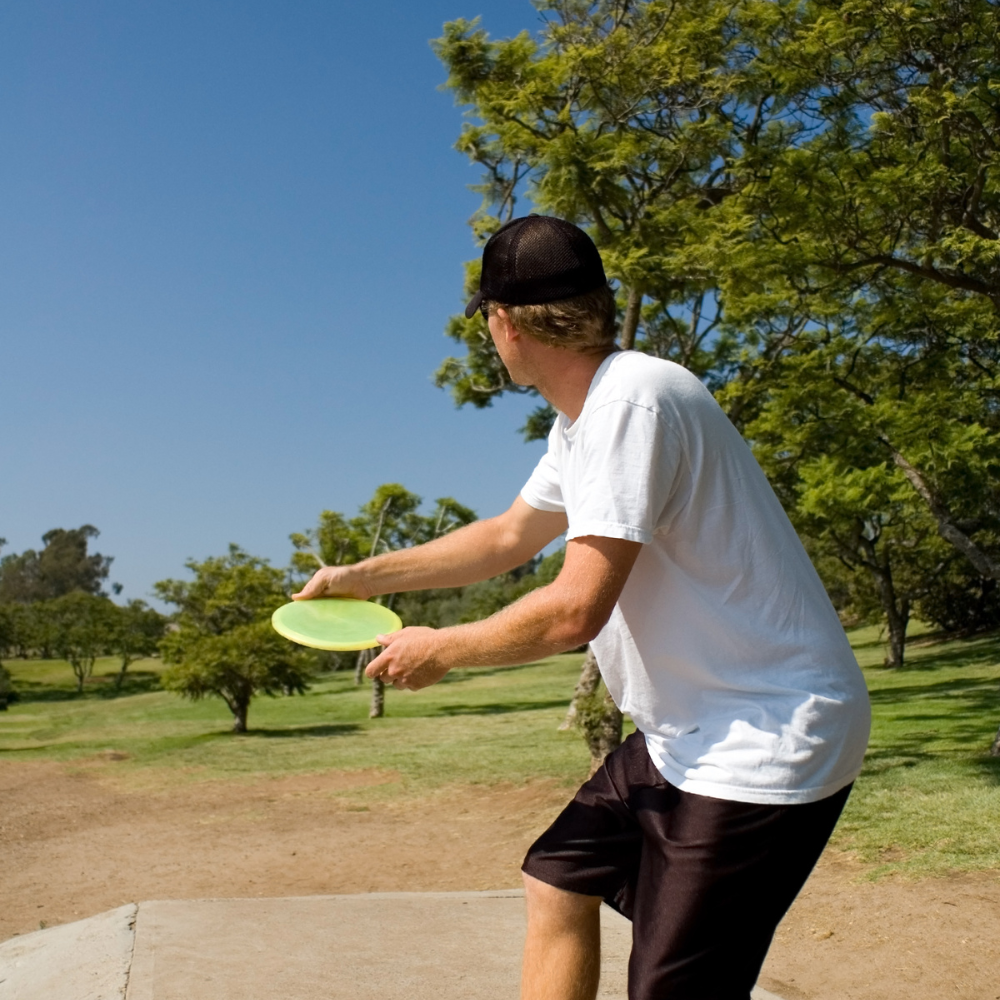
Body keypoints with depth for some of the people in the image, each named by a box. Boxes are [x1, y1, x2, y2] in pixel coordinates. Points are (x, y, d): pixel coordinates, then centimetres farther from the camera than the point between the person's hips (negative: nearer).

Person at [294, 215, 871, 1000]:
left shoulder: (632, 400, -22)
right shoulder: (582, 418, 9)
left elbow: (575, 610, -25)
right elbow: (508, 536, 24)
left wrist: (439, 651, -9)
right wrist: (363, 576, 28)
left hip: (763, 743, -10)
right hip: (688, 730, 10)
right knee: (557, 880, 18)